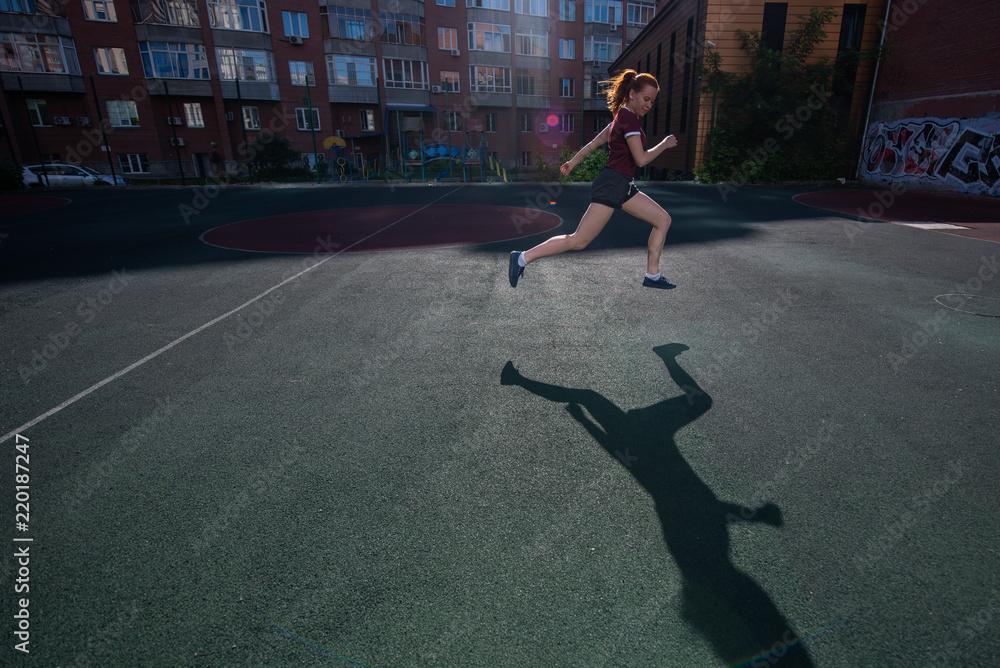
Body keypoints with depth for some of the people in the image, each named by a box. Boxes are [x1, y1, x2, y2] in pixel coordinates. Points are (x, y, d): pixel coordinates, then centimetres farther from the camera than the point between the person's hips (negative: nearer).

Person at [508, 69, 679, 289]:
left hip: (623, 186, 11)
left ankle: (652, 275, 11)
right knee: (578, 241, -12)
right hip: (612, 184, -11)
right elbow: (641, 159, -16)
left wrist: (573, 161, 29)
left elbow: (595, 141, 23)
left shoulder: (623, 117, 18)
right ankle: (523, 258, -7)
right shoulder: (629, 118, -13)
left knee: (663, 219, 9)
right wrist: (664, 145, -2)